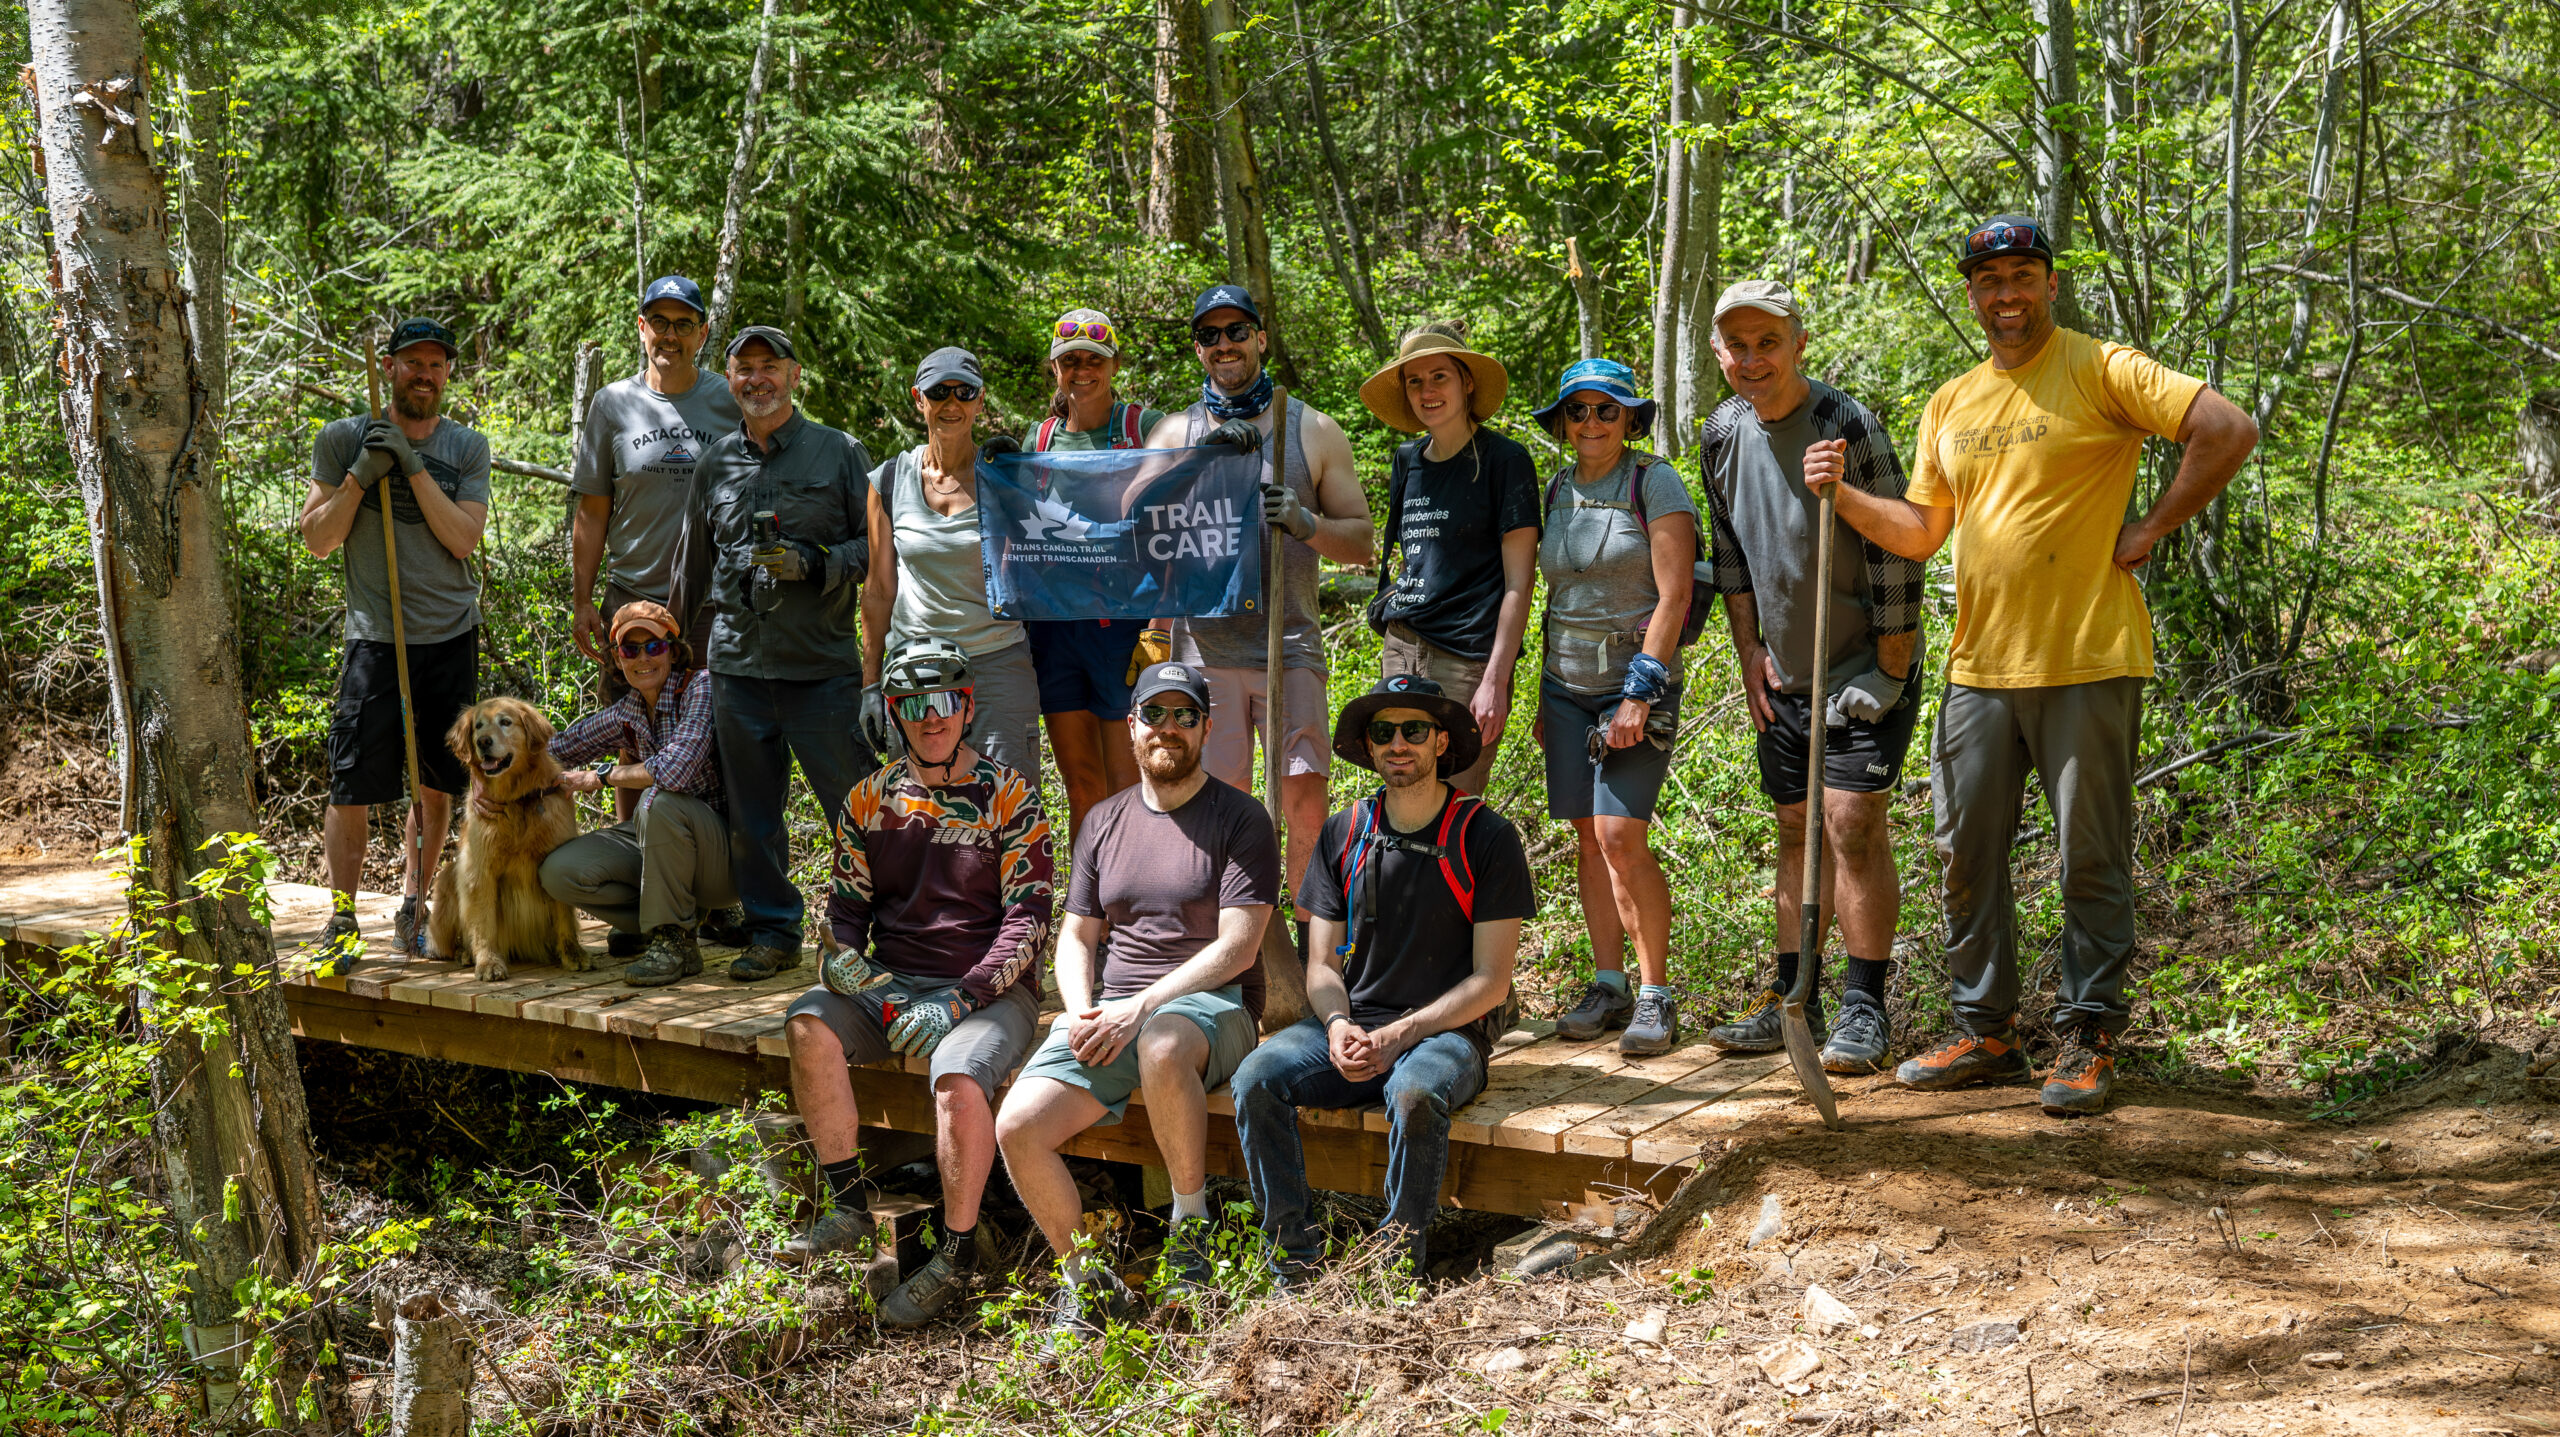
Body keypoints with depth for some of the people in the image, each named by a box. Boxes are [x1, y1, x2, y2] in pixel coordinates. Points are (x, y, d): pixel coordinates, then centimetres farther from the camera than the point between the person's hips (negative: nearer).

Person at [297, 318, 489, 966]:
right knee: (352, 786, -7)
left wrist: (412, 465, -12)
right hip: (375, 638, -2)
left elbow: (464, 538, -6)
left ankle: (413, 907, 22)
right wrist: (362, 474, -11)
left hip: (453, 637, 2)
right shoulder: (342, 439, 3)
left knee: (437, 786, 8)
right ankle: (341, 920, 4)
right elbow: (317, 539, 1)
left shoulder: (467, 447, 7)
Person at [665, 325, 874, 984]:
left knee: (854, 803, -4)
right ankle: (772, 932, 19)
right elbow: (693, 561, 23)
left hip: (822, 663, -4)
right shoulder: (716, 462, 13)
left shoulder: (841, 453, 3)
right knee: (752, 811, 8)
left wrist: (812, 563, -15)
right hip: (736, 663, 4)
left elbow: (876, 546, 0)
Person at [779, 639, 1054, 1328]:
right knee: (810, 1025, -25)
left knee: (958, 1081, -34)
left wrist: (957, 1001, -18)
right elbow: (849, 902, 16)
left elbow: (1027, 920, -7)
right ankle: (850, 1207, -15)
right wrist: (843, 956, -9)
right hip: (890, 984, 4)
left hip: (989, 989, -4)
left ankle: (958, 1252, -17)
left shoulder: (1009, 795, -2)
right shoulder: (871, 799, 11)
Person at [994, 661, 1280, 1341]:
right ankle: (1086, 1280, -1)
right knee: (1017, 1128, -20)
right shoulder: (1104, 820, 18)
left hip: (1209, 1006, -5)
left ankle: (1192, 1221, -18)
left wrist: (1141, 1006, -17)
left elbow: (1237, 946, -8)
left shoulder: (1240, 819, 1)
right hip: (1110, 1013, 5)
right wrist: (1080, 1011, -3)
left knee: (1162, 1046, -42)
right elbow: (1076, 936, 19)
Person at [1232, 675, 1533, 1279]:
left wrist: (1398, 1035, -16)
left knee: (1415, 1096, -37)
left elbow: (1490, 980, -6)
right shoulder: (1343, 835, 8)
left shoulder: (1487, 838, -4)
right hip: (1353, 1025, 4)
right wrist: (1338, 1025, -13)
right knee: (1256, 1078, -24)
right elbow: (1322, 964, 10)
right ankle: (1293, 1256, -16)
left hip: (1446, 1031, -4)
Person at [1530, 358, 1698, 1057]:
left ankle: (1655, 995, -5)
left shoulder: (1654, 482, -7)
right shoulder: (1557, 490, 11)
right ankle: (1608, 985, 13)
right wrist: (1544, 694, 16)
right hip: (1568, 684, 6)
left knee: (1620, 836, -14)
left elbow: (1673, 597, -12)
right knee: (1588, 837, 4)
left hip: (1636, 676, -6)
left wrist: (1639, 694, -18)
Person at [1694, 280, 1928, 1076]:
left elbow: (1894, 559, -17)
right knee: (1796, 830, 11)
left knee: (1853, 824, -11)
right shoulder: (1724, 433, 3)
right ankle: (1792, 999, 18)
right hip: (1783, 674, 7)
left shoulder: (1848, 428, -19)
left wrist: (1889, 673, -16)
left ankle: (1864, 1010, -4)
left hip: (1861, 668, -7)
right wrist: (1749, 653, 10)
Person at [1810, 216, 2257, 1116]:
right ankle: (1985, 1034, 20)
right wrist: (1843, 496, 1)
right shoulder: (1951, 406, 14)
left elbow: (2229, 431, -14)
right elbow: (1920, 532, 17)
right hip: (1980, 667, 6)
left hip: (2086, 661, -6)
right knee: (1967, 855, 9)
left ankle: (2087, 1042, 9)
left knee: (2092, 860, 1)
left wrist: (2149, 532, -12)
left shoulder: (2101, 371, -5)